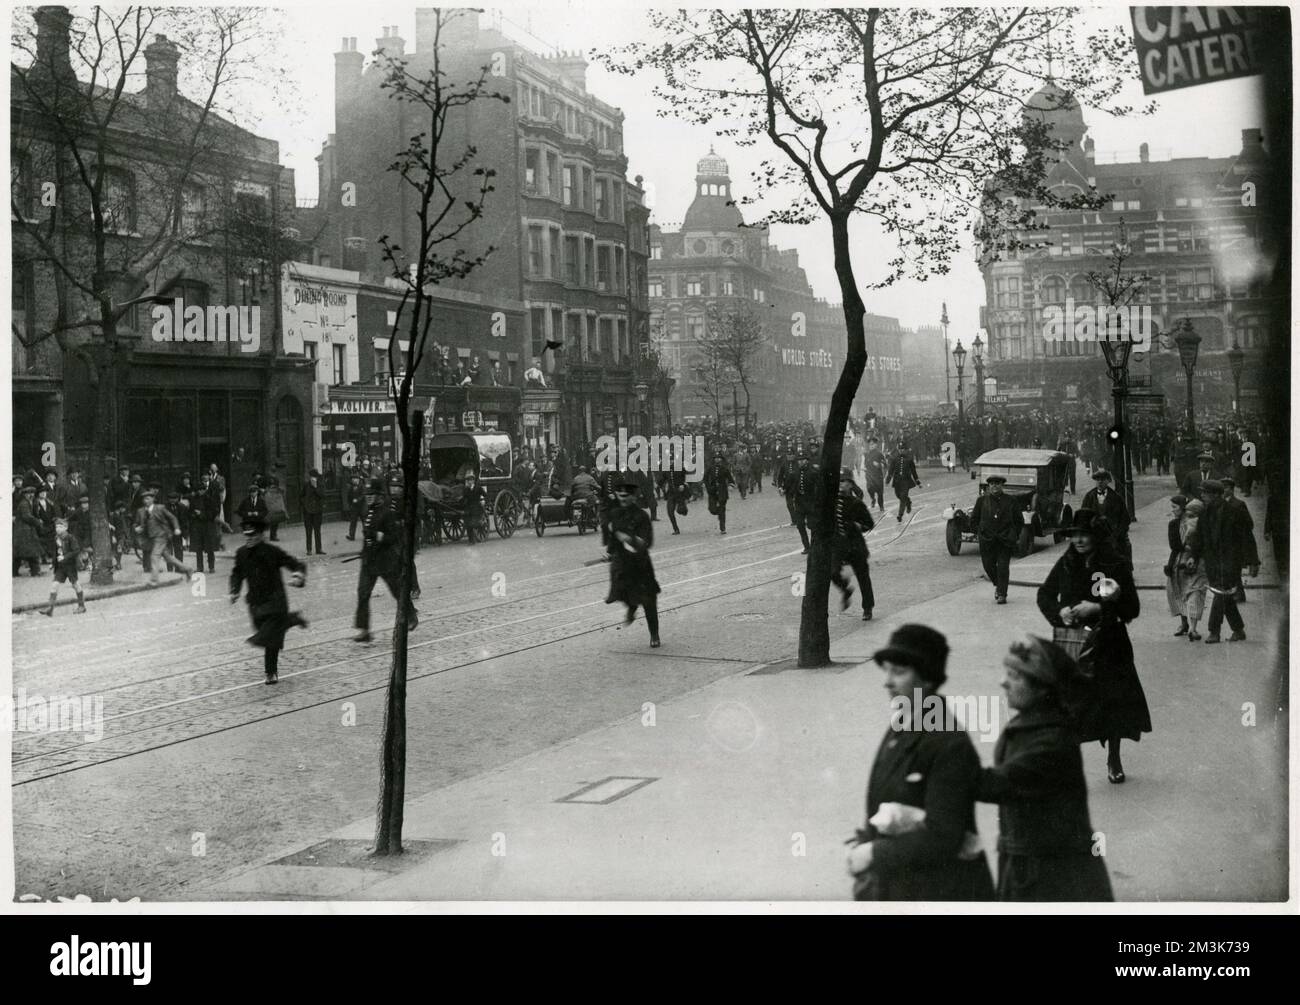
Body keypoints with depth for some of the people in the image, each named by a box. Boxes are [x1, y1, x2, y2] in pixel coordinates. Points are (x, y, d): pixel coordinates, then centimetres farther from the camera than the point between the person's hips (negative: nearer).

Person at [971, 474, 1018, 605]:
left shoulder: (1010, 501, 3)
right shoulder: (982, 500, 5)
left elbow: (1018, 520, 11)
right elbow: (974, 519, 13)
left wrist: (1014, 535, 4)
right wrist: (980, 531, 5)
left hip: (1005, 540, -2)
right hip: (987, 540, 2)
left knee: (1003, 567, -5)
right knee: (988, 565, 5)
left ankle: (1002, 594, 1)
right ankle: (997, 585, 33)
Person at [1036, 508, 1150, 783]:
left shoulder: (1116, 566, -8)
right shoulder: (1066, 564, 1)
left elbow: (1132, 608, -10)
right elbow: (1044, 595, 12)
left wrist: (1098, 608, -21)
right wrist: (1059, 612, -8)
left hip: (1108, 646, -1)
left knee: (1113, 701, 8)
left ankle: (1113, 759, 29)